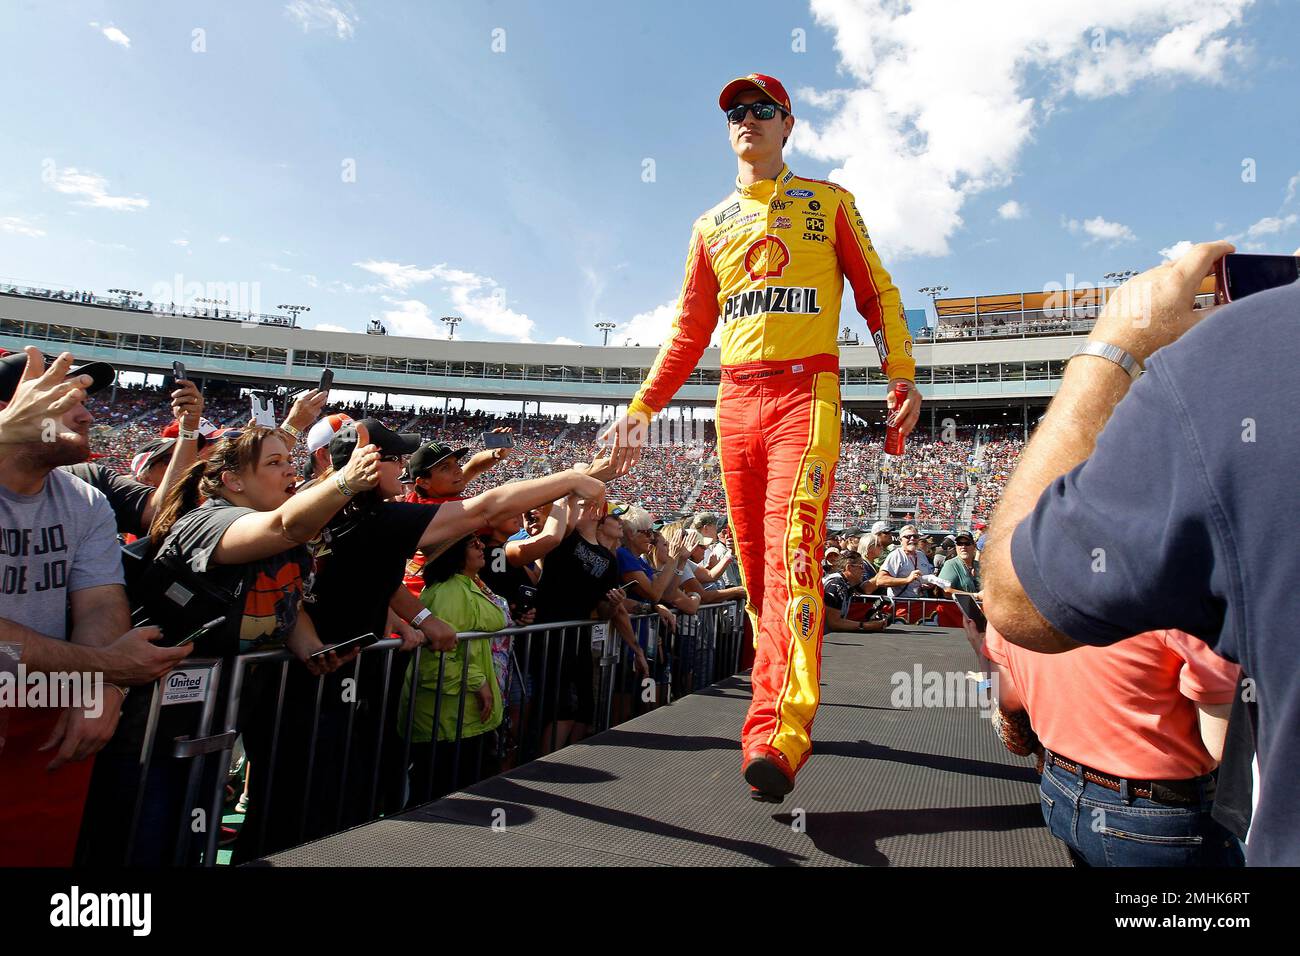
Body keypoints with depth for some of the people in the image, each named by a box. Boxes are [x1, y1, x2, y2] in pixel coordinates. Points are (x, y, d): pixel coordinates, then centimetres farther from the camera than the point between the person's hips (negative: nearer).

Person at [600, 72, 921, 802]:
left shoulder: (827, 202, 15)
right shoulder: (712, 225, 22)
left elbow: (877, 293, 8)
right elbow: (689, 333, 18)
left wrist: (903, 377, -8)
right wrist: (642, 407, 8)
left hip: (806, 392, -4)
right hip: (736, 400, 4)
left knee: (792, 554, -18)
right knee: (755, 565, 2)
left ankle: (778, 738, -20)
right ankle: (784, 706, 14)